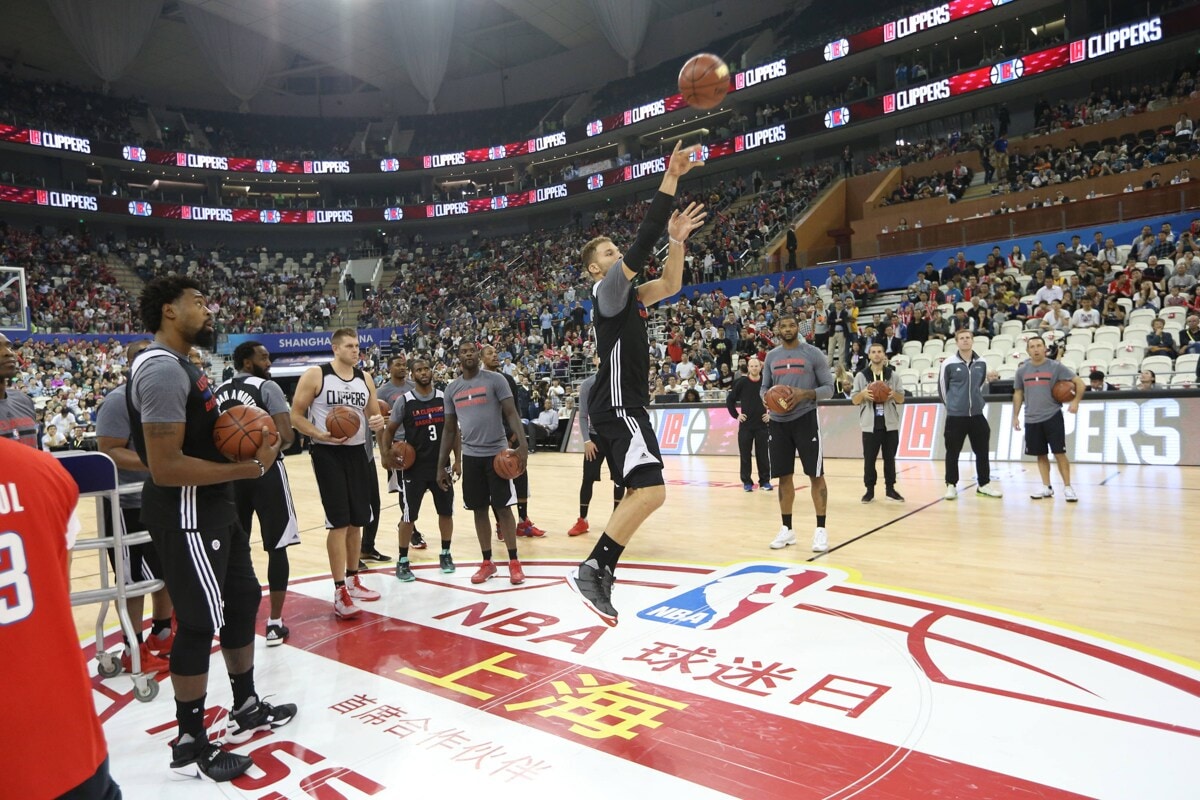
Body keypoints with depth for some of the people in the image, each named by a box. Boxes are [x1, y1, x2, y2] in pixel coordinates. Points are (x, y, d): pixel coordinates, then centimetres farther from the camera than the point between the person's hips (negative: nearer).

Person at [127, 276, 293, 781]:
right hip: (185, 516, -11)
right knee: (199, 623, 0)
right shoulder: (162, 369, -21)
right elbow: (166, 467, -27)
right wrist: (250, 467, -23)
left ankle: (246, 709, 35)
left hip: (213, 509, 11)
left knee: (243, 599, 19)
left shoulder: (180, 364, 12)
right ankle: (189, 746, 18)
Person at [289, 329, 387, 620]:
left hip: (357, 453, 6)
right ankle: (340, 593, -1)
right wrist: (320, 435, -22)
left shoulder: (365, 378, 7)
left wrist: (378, 422, -9)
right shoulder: (314, 376, -8)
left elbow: (374, 413, 15)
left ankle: (353, 580, 29)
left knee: (357, 521, 13)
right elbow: (295, 415, -6)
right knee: (339, 522, -8)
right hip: (328, 454, -6)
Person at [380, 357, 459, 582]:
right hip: (413, 467, -3)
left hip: (441, 465, 3)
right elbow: (389, 430, 0)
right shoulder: (404, 401, -6)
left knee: (446, 511, 10)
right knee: (409, 515, 1)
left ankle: (445, 555, 27)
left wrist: (458, 460, 3)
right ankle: (402, 562, 14)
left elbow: (453, 430, 8)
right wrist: (386, 453, -17)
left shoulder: (443, 398, 2)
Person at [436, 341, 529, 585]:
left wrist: (522, 444, -23)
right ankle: (487, 563, 20)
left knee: (503, 508, 0)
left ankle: (514, 562, 9)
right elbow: (450, 428, 13)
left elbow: (511, 413, -9)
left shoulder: (495, 380, -4)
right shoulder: (452, 389, 9)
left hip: (497, 453, -4)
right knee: (479, 509, 9)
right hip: (470, 456, 4)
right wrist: (441, 465, 10)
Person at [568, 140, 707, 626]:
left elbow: (670, 285, 20)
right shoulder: (606, 289, -8)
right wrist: (670, 180, -18)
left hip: (624, 404, 10)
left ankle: (601, 571, 18)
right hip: (617, 404, -10)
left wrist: (677, 240, 5)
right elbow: (642, 243, -18)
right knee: (651, 491, -21)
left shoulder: (627, 295, 19)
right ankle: (591, 570, -17)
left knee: (640, 492, 13)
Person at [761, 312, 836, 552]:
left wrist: (805, 394, -19)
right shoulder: (771, 356, 11)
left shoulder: (813, 354, -2)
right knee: (784, 476, 8)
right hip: (778, 421, 4)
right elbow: (764, 387, 17)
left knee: (816, 474, -3)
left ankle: (821, 529, 6)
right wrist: (767, 396, -7)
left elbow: (829, 388, -2)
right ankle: (787, 529, 18)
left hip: (805, 418, -4)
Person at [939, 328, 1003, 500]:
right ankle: (951, 485, 13)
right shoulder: (949, 364, -8)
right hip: (955, 416, -4)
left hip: (977, 415, 4)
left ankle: (984, 484, 21)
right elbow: (942, 387, 1)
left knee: (982, 451, 9)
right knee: (953, 452, 2)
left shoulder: (982, 363, 4)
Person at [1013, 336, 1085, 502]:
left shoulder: (1056, 367, -5)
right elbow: (1018, 394, 15)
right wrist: (1015, 416, 10)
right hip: (1031, 419, 3)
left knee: (1059, 453, -3)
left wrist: (1076, 401, -19)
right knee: (1041, 455, 10)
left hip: (1053, 417, -3)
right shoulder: (1022, 370, 5)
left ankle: (1068, 487, 7)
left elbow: (1080, 383, -4)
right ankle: (1046, 488, 19)